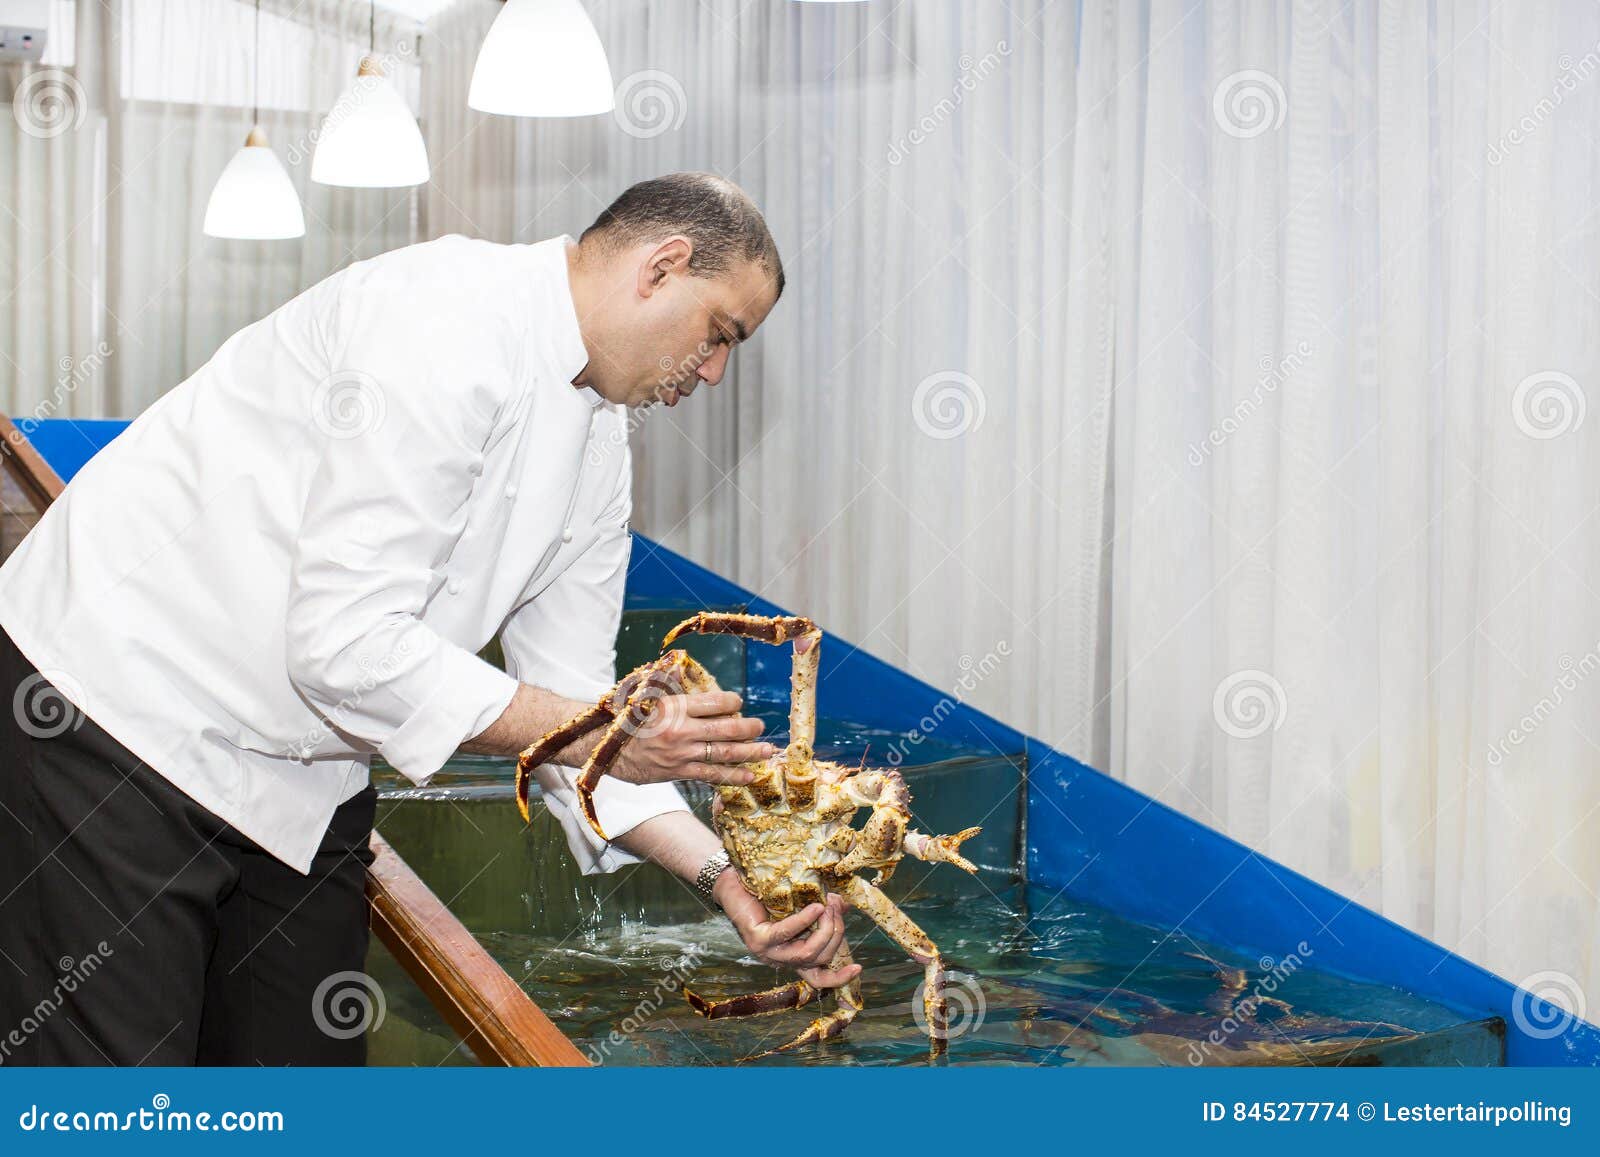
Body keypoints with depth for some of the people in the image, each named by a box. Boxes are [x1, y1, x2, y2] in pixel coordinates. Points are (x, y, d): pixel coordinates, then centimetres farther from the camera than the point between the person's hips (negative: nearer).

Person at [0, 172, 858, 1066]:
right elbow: (346, 645, -27)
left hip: (298, 776, 9)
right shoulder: (454, 322, -23)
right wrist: (606, 736, -21)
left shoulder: (600, 443, 7)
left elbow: (568, 700, 9)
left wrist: (727, 873, -2)